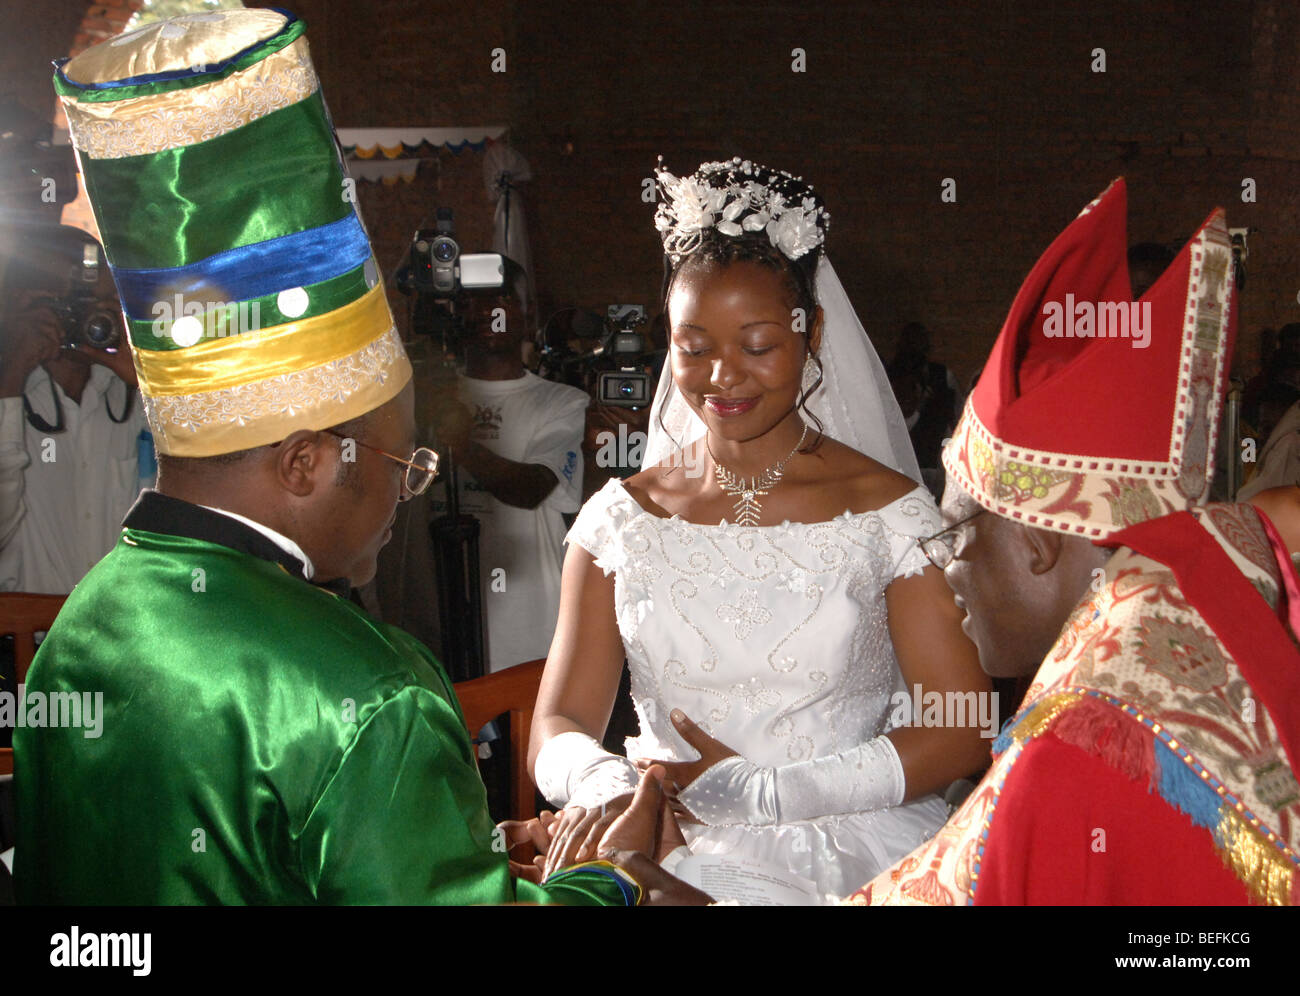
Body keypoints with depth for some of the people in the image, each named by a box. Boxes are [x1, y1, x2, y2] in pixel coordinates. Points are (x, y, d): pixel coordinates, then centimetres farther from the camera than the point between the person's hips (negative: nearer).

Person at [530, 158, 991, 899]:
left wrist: (745, 786, -11)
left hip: (849, 854, -1)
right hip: (673, 852, 1)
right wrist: (604, 786, -21)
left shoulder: (888, 513, -2)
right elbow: (559, 725, 2)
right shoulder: (620, 519, 4)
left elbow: (961, 734, -6)